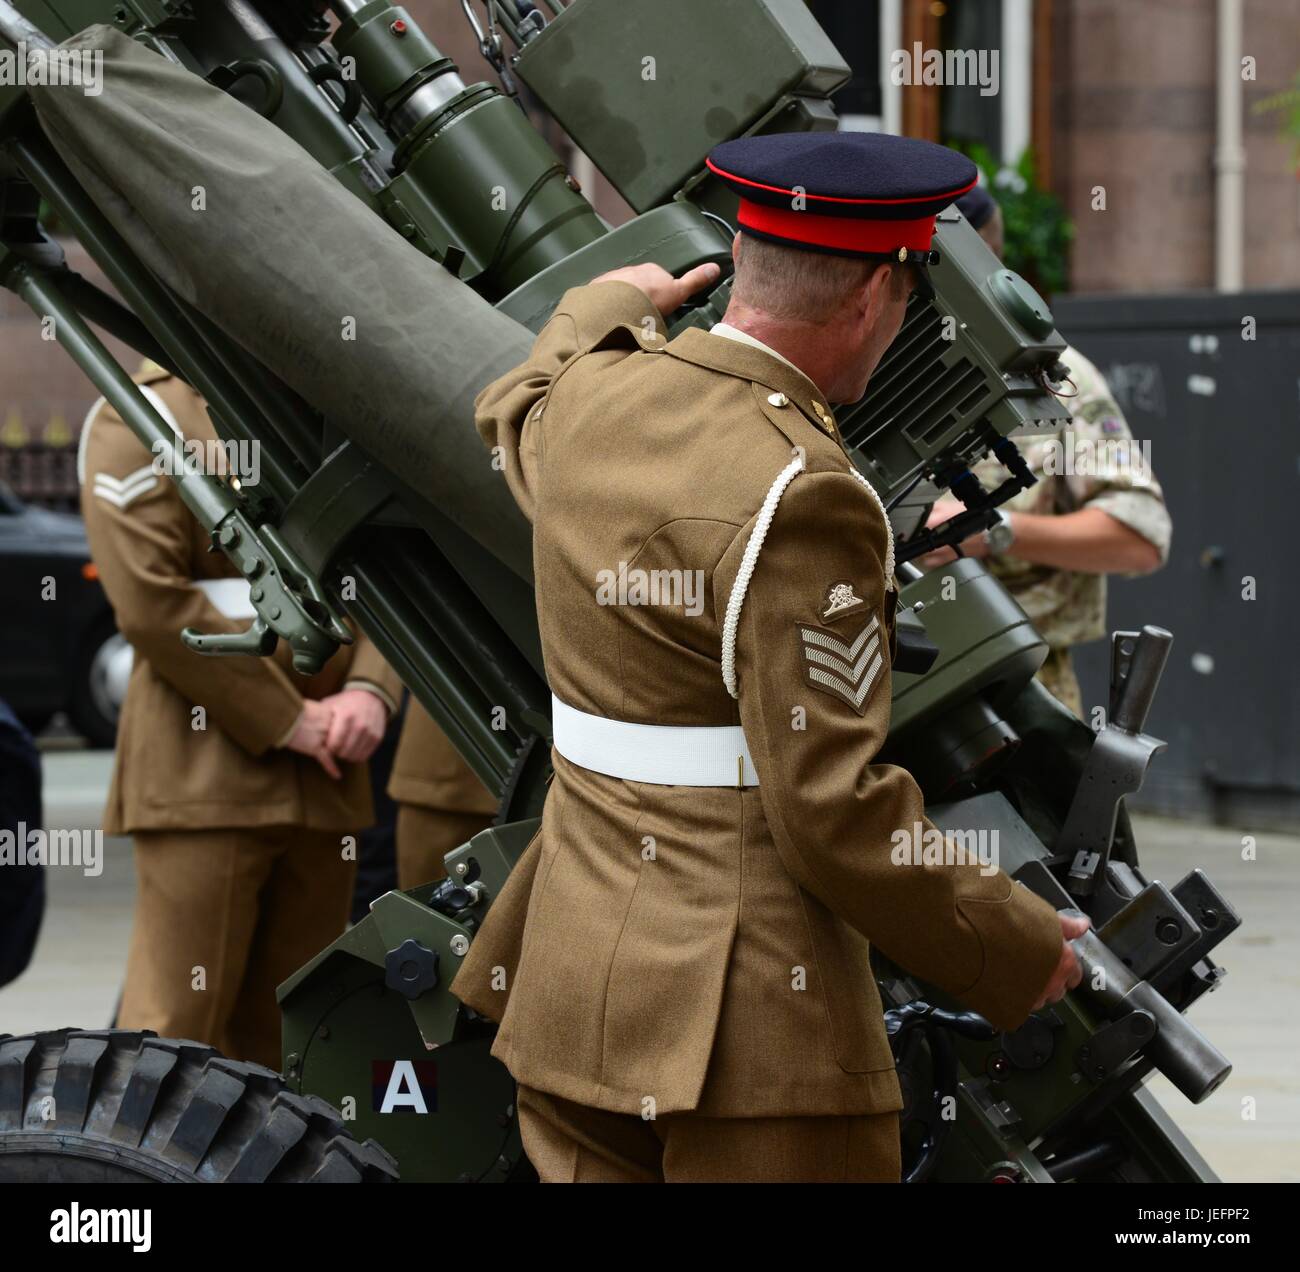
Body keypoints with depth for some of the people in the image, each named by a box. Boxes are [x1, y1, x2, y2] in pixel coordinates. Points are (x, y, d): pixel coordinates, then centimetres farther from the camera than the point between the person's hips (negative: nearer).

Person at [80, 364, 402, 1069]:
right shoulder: (141, 421, -4)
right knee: (176, 1031, -7)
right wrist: (286, 721, -13)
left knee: (285, 1039, 10)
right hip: (204, 771, -6)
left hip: (325, 783, 6)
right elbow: (151, 604, -14)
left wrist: (370, 690, -7)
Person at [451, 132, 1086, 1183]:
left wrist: (611, 304, 52)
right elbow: (831, 811, -20)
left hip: (572, 976, 8)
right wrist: (1020, 952, -8)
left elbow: (515, 415, 33)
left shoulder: (587, 399, 5)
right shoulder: (802, 495, -19)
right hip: (751, 1016, -8)